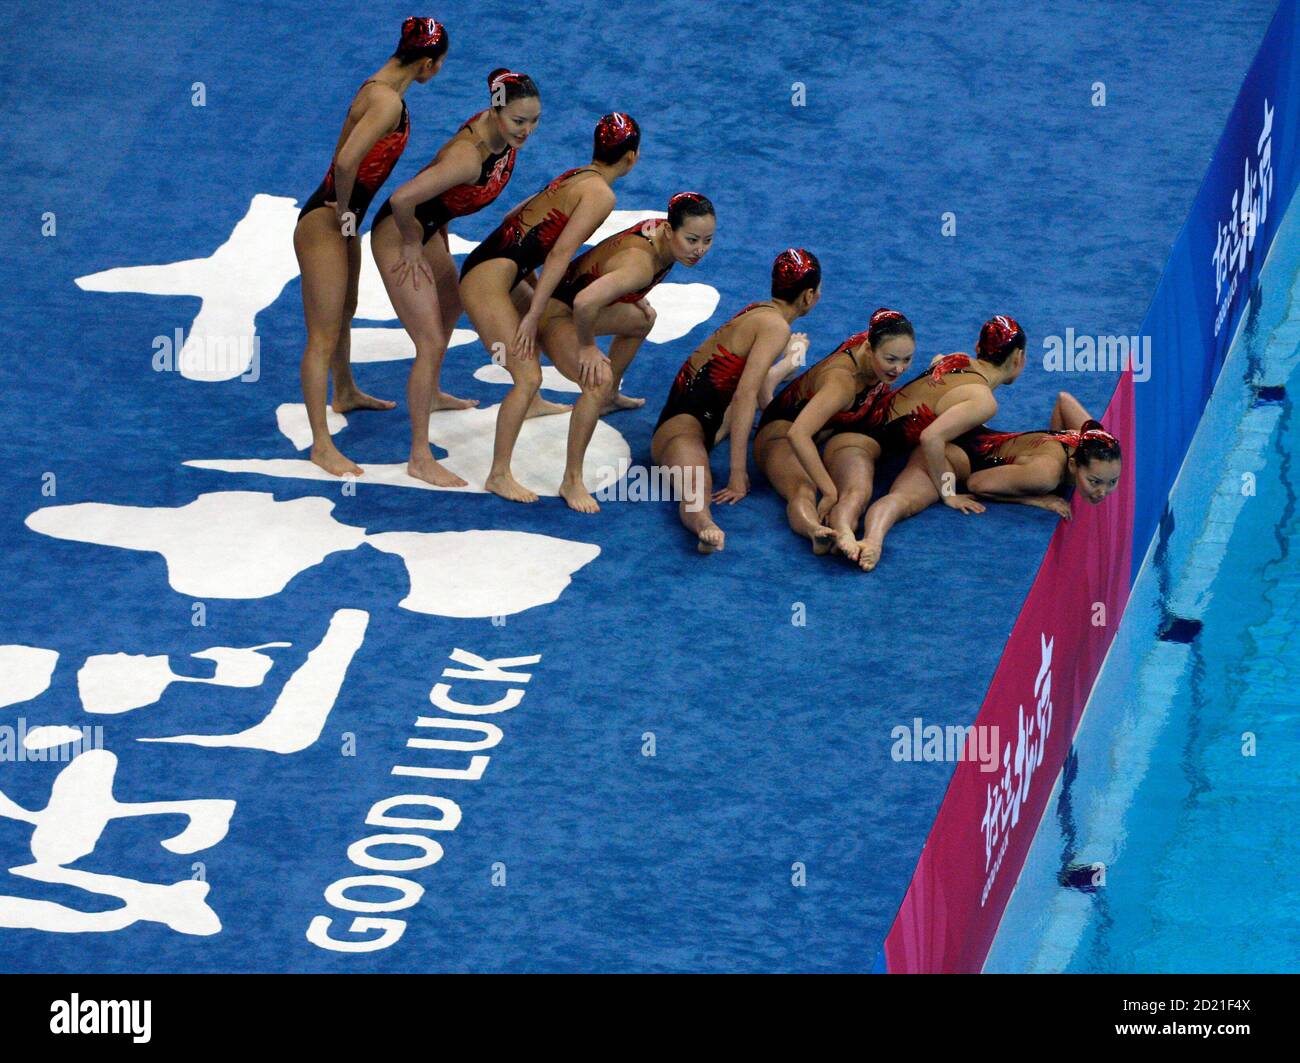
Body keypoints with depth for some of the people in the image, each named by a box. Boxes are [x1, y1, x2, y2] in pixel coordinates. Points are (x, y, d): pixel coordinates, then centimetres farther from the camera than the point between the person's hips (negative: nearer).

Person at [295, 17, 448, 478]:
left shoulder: (380, 87, 5)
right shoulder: (388, 102, -25)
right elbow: (347, 161, -36)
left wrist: (347, 212, 15)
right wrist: (344, 212, -20)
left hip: (340, 218, 10)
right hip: (325, 223, -10)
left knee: (344, 313, 32)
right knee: (323, 336, -4)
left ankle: (346, 393, 55)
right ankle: (321, 446, 1)